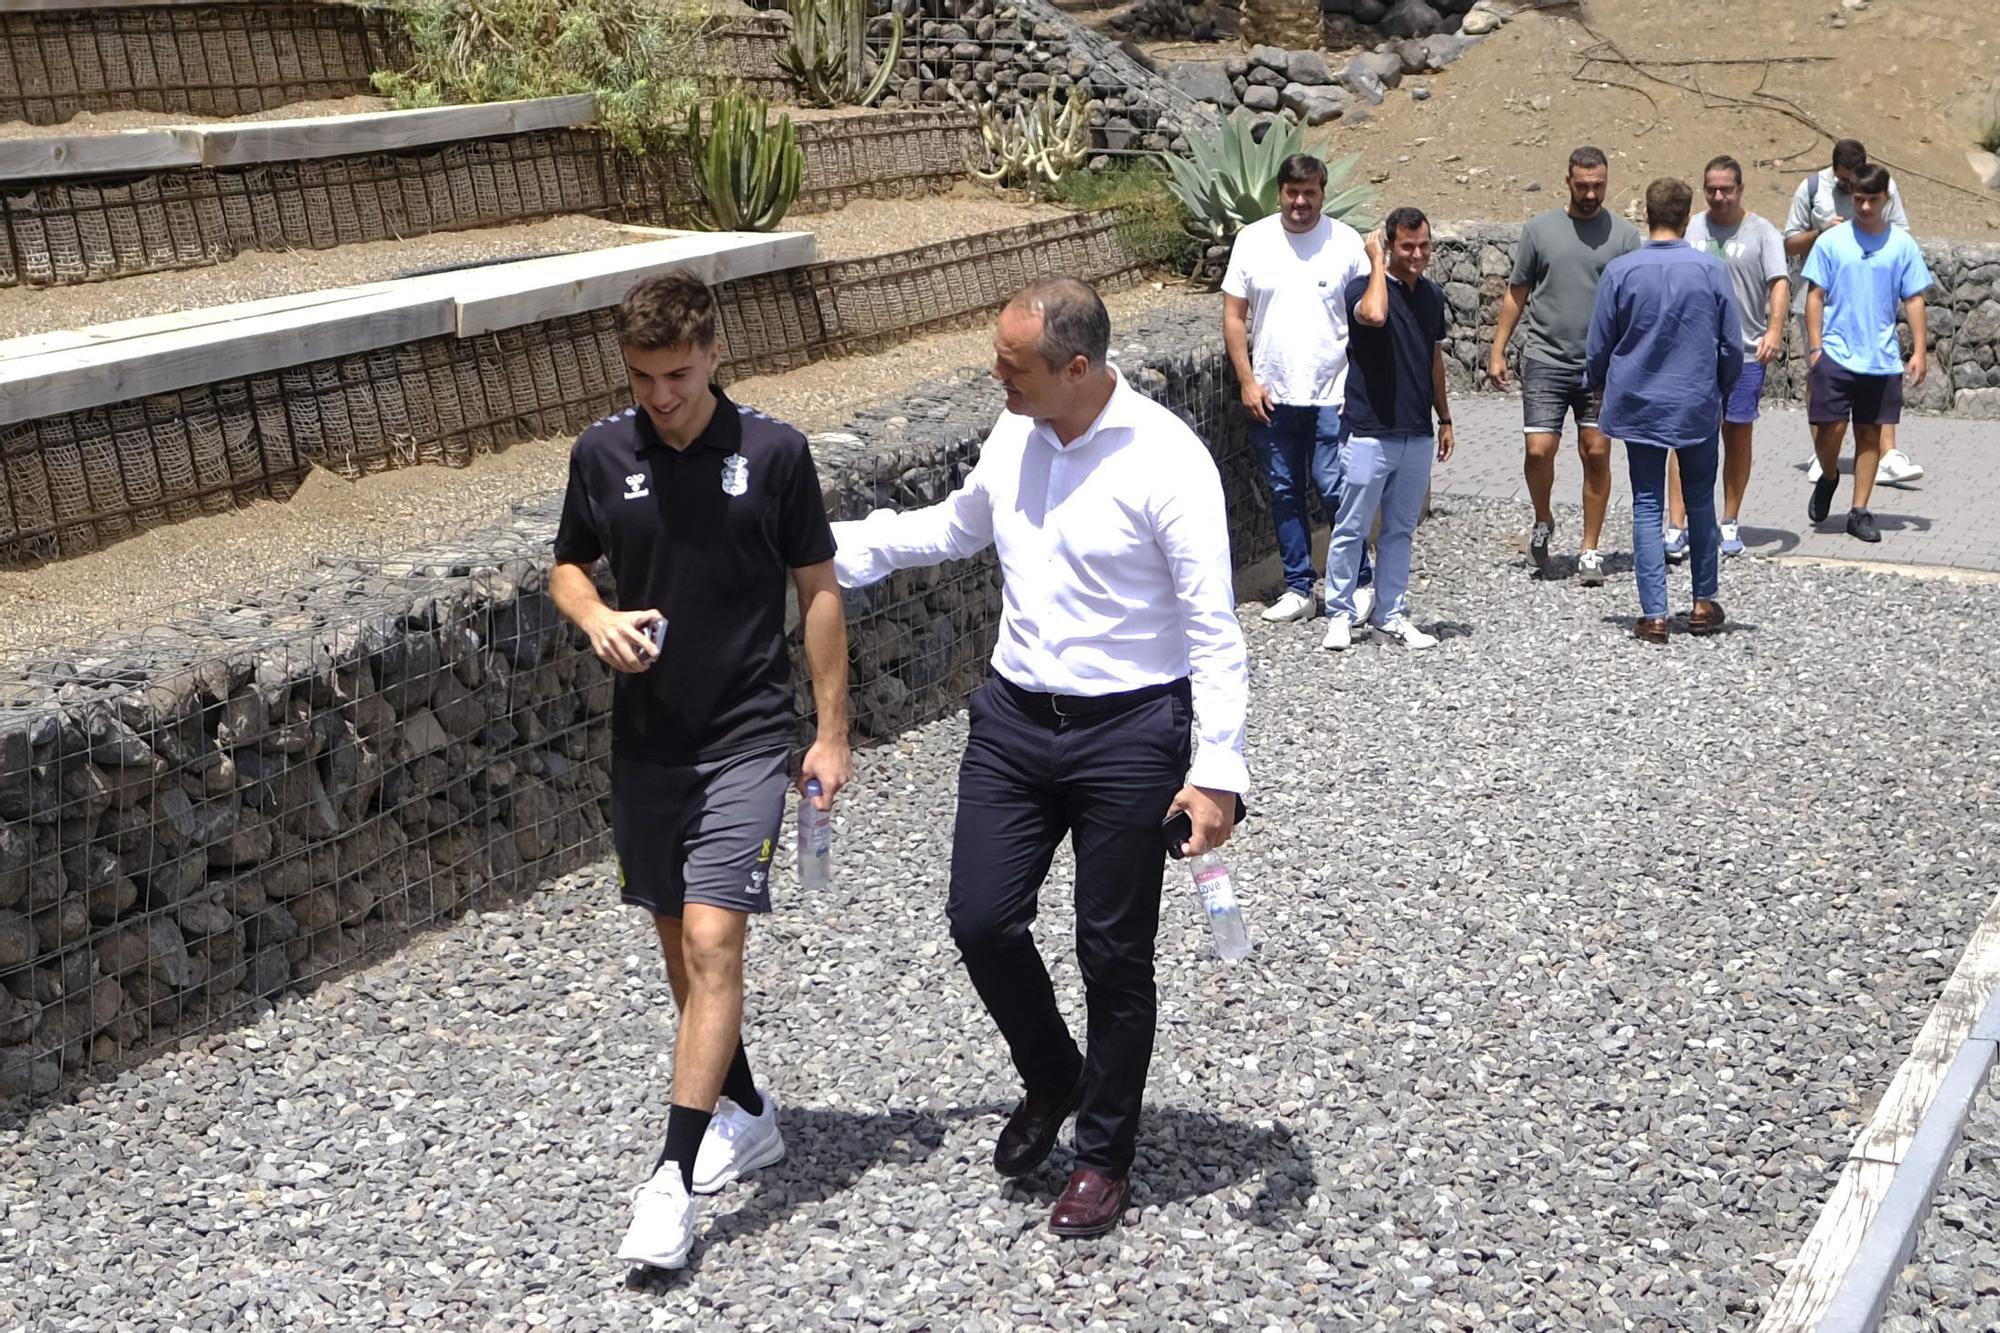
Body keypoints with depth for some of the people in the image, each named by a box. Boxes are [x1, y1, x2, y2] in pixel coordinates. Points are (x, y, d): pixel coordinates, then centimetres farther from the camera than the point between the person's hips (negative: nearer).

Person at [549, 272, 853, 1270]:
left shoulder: (773, 452, -8)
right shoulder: (600, 454, -1)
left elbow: (817, 591, -1)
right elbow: (567, 567, 12)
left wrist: (832, 732, -2)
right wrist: (596, 619, -11)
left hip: (747, 739, -4)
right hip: (645, 740, 4)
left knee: (713, 941, -12)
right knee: (679, 941, 14)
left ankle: (673, 1176, -8)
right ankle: (745, 1113, 34)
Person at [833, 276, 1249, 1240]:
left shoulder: (1164, 459, -17)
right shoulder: (1014, 437, 2)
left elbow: (1213, 625, -17)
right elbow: (956, 525, 24)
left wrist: (1218, 770, -22)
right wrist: (838, 548, 18)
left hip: (1129, 734, -6)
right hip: (1014, 718, 6)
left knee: (1113, 953, 6)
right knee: (981, 919, 4)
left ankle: (1104, 1155, 25)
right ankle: (1052, 1080, 34)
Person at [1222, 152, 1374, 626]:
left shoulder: (1345, 242, -1)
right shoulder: (1253, 240, 3)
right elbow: (1234, 316, 5)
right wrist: (1247, 381, -2)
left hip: (1331, 394, -3)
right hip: (1271, 395, 3)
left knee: (1334, 489, -5)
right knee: (1285, 493, 9)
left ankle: (1358, 583, 9)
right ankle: (1298, 588, 17)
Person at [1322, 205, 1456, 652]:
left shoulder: (1432, 295, 11)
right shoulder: (1364, 286, -9)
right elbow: (1374, 315, -34)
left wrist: (1444, 418, 20)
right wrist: (1377, 261, -21)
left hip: (1417, 435, 6)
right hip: (1370, 433, -6)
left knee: (1400, 530, 12)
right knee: (1352, 528, 1)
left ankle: (1392, 615, 19)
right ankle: (1340, 614, 11)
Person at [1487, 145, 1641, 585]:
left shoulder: (1624, 235, 4)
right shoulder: (1540, 228, 5)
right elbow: (1516, 294, 10)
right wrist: (1497, 350, 5)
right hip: (1545, 359, 0)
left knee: (1596, 454, 0)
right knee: (1539, 450, -7)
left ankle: (1590, 551, 9)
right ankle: (1543, 522, 22)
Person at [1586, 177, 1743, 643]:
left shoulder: (1620, 271, -8)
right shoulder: (1711, 271, -7)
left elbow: (1599, 347, -2)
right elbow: (1732, 347, 0)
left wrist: (1604, 392, 17)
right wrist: (1720, 393, 17)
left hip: (1639, 407, 0)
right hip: (1698, 407, 1)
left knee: (1647, 508, 4)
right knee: (1701, 504, 15)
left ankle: (1654, 616, 3)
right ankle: (1703, 604, 24)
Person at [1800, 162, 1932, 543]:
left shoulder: (1902, 244, 3)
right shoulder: (1831, 241, 0)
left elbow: (1914, 300, 6)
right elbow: (1815, 296, 2)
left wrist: (1919, 351, 0)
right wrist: (1815, 347, -5)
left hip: (1882, 359, 2)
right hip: (1835, 353, -1)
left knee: (1870, 434, 5)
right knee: (1829, 430, -8)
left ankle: (1859, 512, 13)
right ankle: (1828, 477, 23)